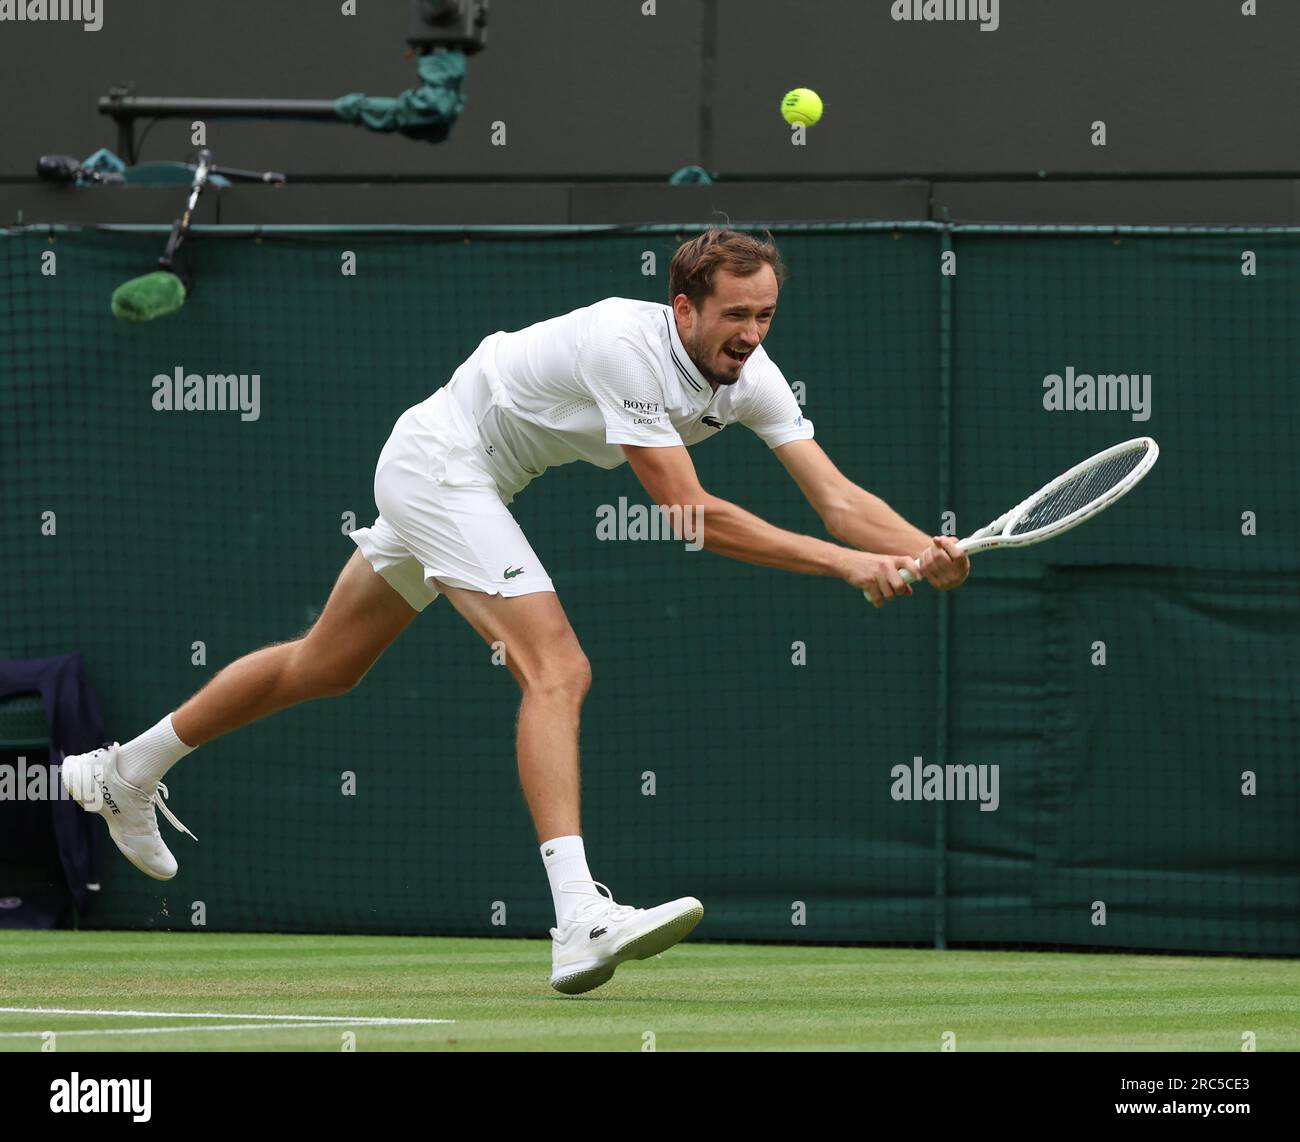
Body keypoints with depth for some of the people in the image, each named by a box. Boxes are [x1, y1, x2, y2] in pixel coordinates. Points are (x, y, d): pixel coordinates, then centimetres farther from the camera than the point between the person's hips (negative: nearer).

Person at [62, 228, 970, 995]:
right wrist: (841, 562, -36)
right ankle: (580, 921, -37)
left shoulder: (749, 373, -8)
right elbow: (689, 515, -33)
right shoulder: (629, 346, -31)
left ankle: (128, 773, 39)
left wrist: (923, 552, -30)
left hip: (475, 482, 9)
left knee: (324, 666, 22)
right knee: (557, 671, -25)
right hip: (440, 461, -9)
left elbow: (837, 496, -13)